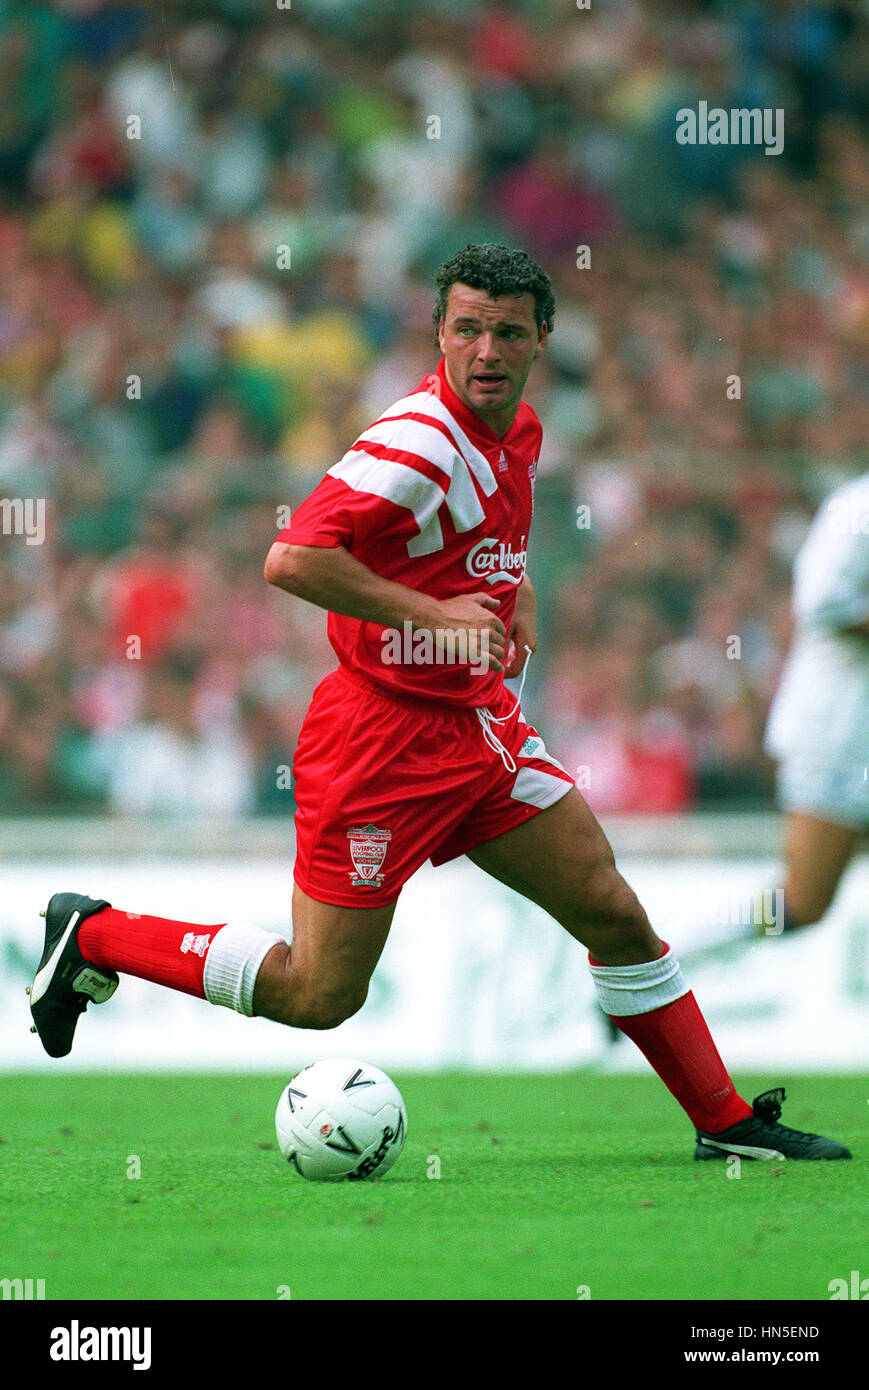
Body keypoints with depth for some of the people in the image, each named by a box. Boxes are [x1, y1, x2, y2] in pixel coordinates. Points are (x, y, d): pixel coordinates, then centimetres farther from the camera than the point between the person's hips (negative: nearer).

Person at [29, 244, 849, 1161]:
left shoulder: (518, 431, 7)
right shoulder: (419, 441, -21)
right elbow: (291, 561, -31)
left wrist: (514, 596, 10)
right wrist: (438, 612, -27)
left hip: (480, 725, 8)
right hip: (382, 734, -8)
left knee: (614, 914, 6)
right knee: (319, 996, -4)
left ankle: (725, 1123, 17)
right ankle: (94, 937, 13)